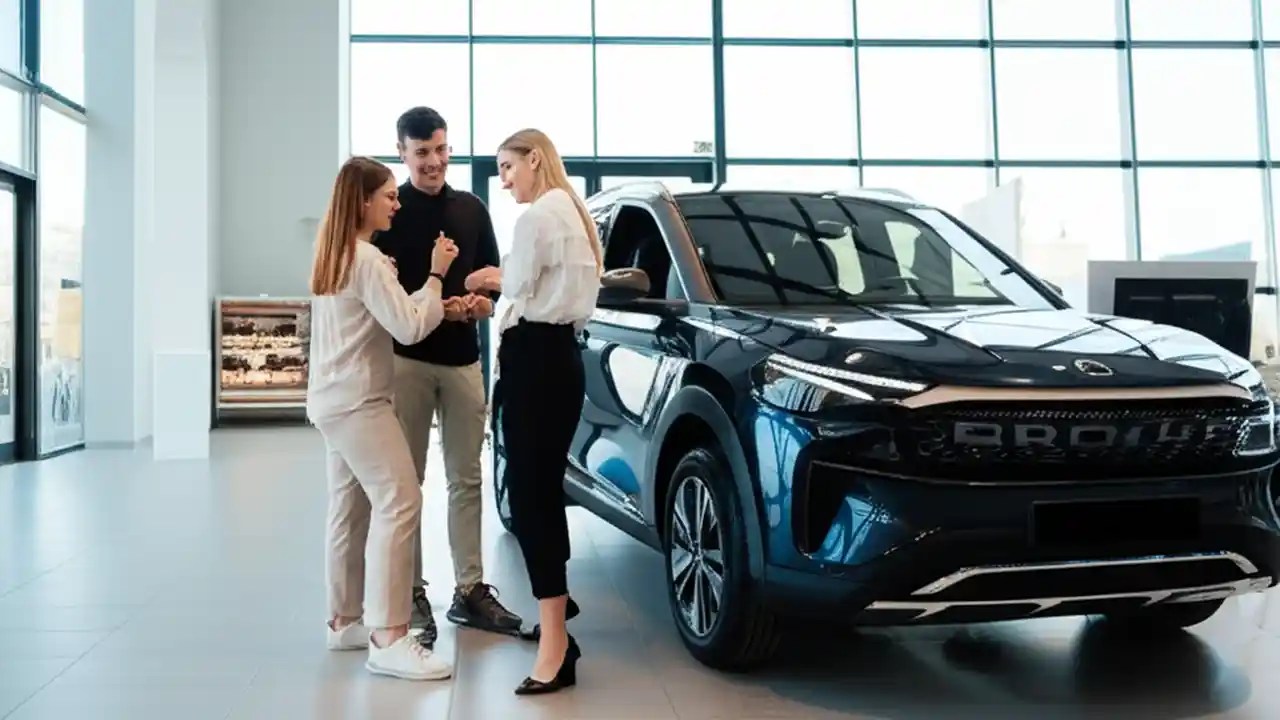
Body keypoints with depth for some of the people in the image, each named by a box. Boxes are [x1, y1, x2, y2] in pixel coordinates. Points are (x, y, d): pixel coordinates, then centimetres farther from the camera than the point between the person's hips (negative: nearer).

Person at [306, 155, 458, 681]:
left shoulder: (336, 255, 16)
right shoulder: (367, 259, -15)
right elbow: (409, 328, -18)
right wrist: (435, 274, -9)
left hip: (334, 400, 10)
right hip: (358, 401, -10)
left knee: (351, 510, 13)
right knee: (398, 504, -14)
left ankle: (345, 621, 21)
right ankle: (387, 638, -16)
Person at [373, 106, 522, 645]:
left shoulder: (471, 209, 12)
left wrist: (482, 305, -6)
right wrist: (435, 308, -17)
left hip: (463, 358, 4)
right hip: (406, 359, -4)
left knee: (467, 478, 8)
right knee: (407, 480, 0)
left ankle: (470, 589, 16)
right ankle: (412, 593, 9)